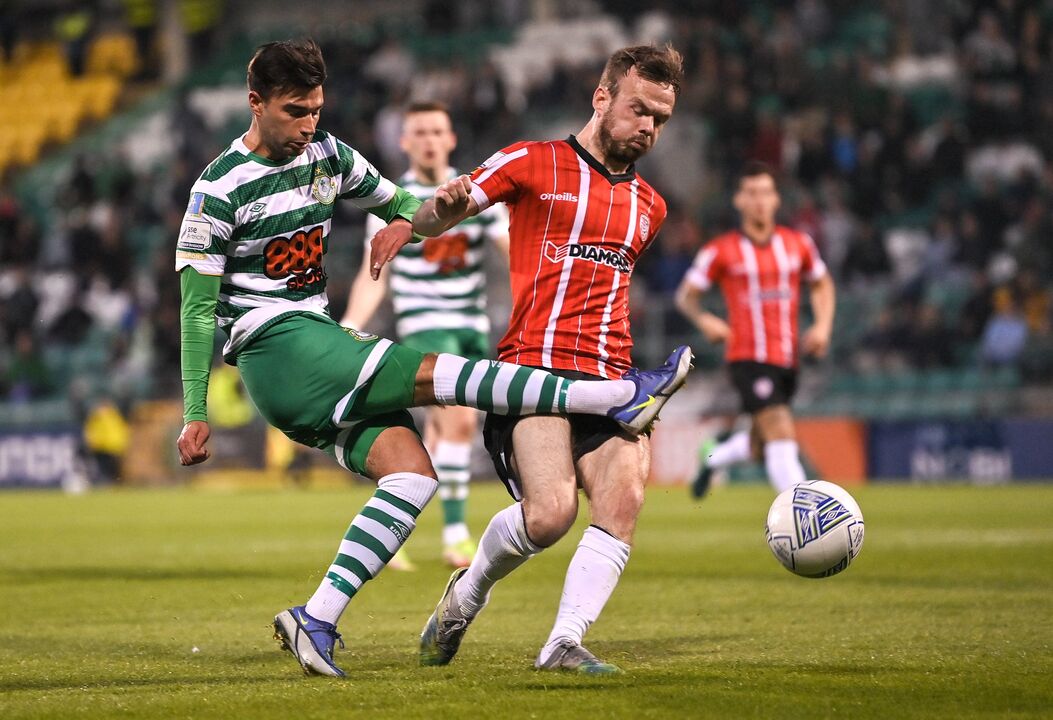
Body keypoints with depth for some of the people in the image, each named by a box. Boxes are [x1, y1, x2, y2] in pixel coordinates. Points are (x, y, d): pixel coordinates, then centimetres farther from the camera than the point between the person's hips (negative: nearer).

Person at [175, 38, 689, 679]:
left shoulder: (327, 154, 11)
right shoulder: (221, 188, -9)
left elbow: (399, 209, 20)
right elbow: (197, 307, -8)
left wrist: (437, 210, -7)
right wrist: (195, 415, -11)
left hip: (322, 342, 8)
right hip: (277, 346, -8)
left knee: (412, 469, -12)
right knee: (427, 374, -21)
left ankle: (316, 620, -16)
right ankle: (621, 397, -24)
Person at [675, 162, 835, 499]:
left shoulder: (798, 243, 6)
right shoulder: (721, 250, -4)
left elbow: (822, 284, 22)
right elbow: (686, 294, 5)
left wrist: (823, 325, 7)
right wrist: (704, 320, -14)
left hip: (788, 358, 5)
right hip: (748, 357, -5)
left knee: (758, 444, 14)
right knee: (781, 433, -19)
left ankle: (712, 458, 46)